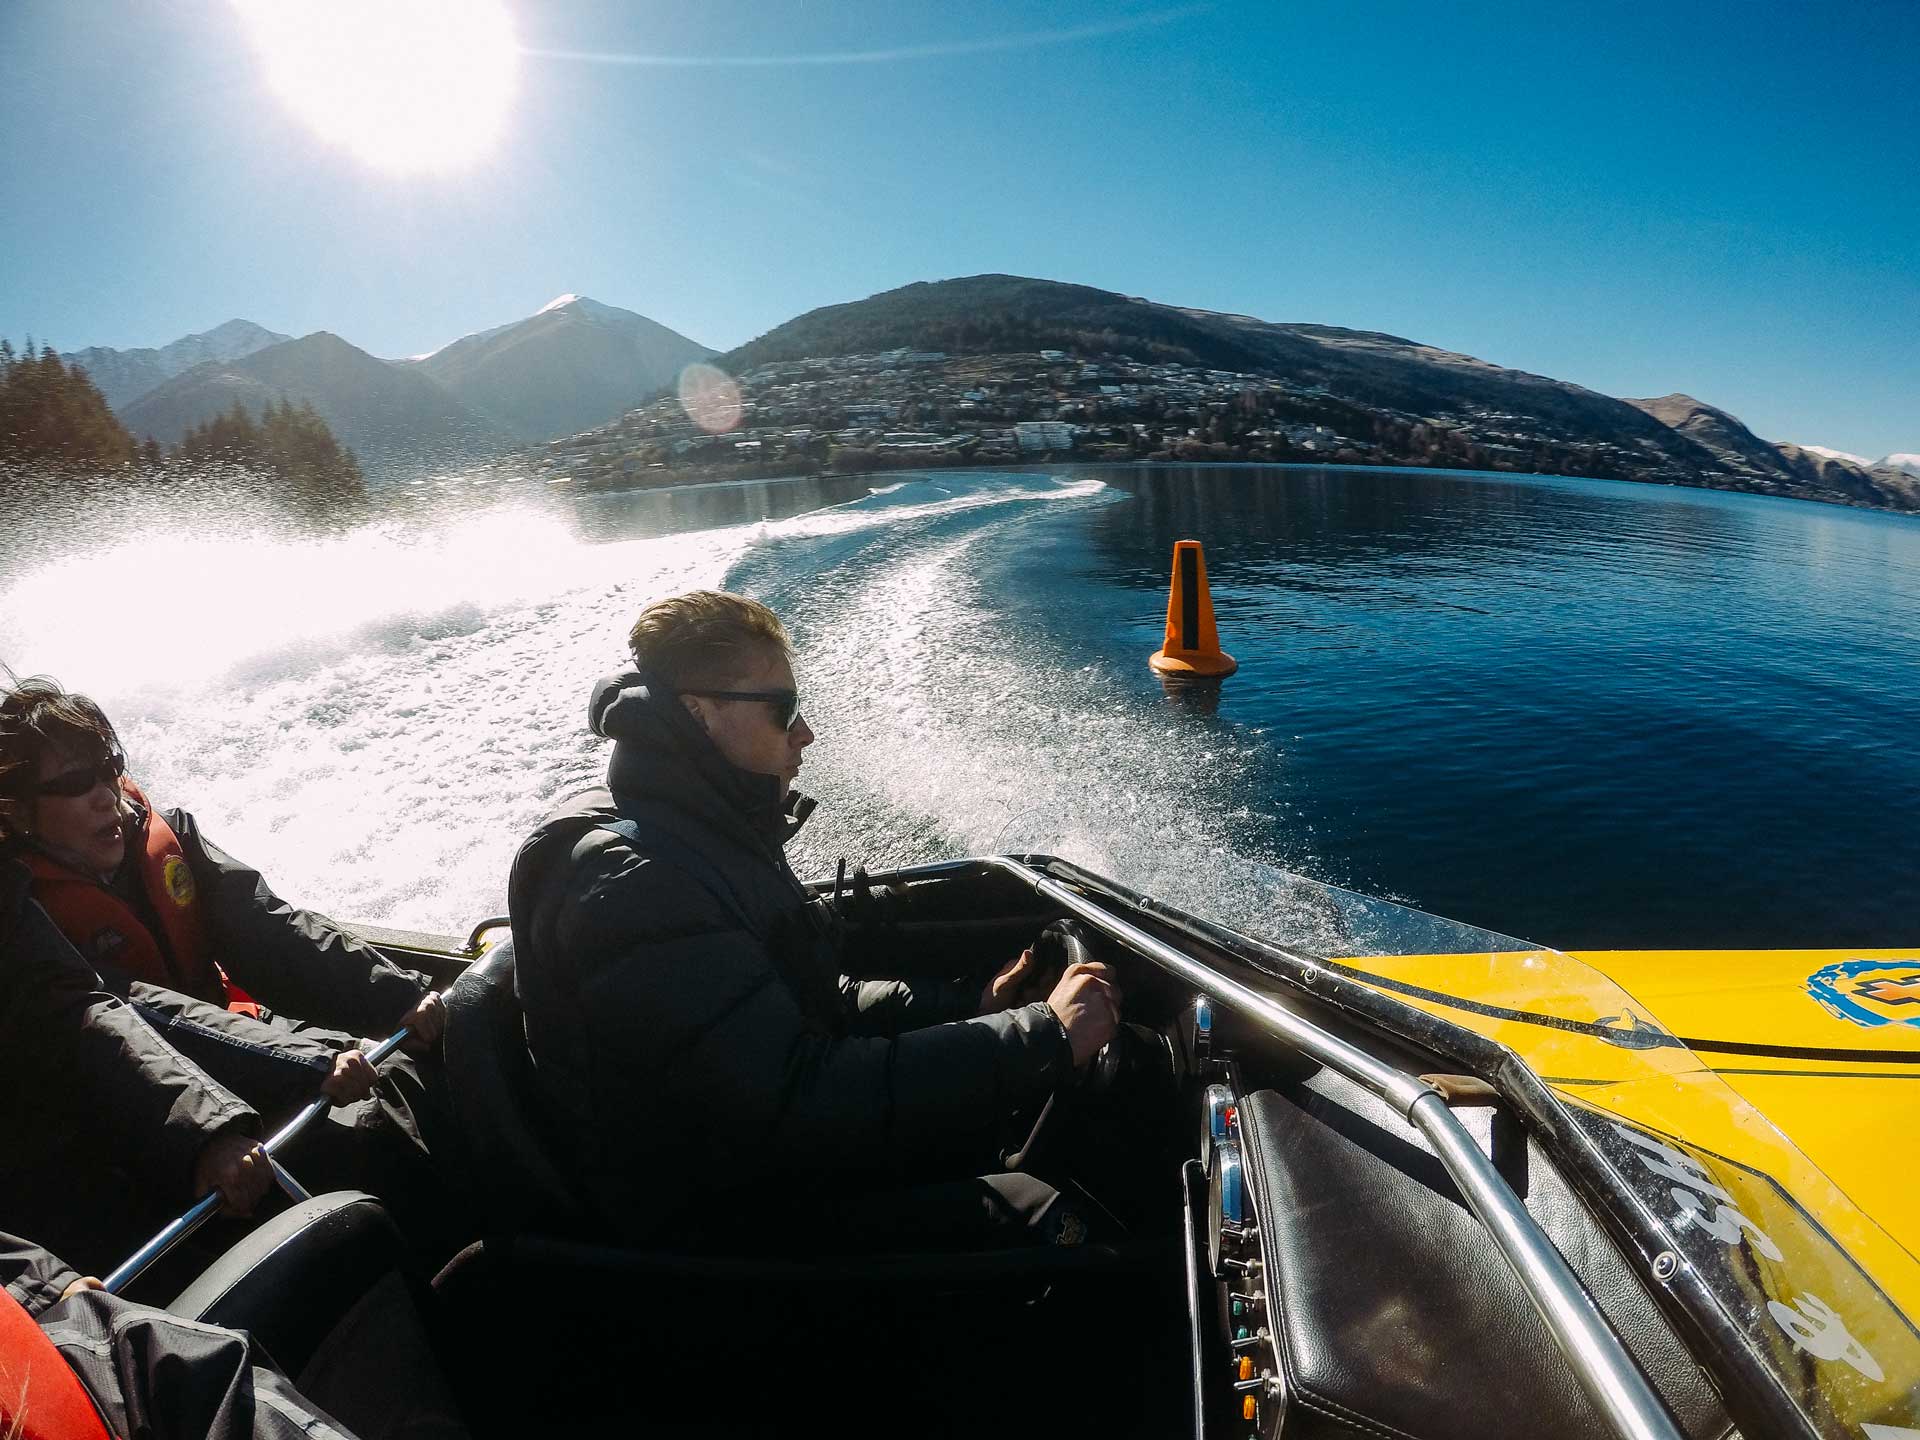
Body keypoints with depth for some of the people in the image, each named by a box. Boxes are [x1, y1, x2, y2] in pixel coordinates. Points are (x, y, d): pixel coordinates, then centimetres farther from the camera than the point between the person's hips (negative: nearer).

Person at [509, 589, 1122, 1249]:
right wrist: (1046, 1037, -28)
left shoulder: (705, 832, 7)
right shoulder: (629, 880, -27)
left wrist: (969, 1008, 0)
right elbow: (793, 1101, -33)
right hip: (706, 1214, -10)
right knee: (1025, 1218, -14)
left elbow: (817, 1004, 12)